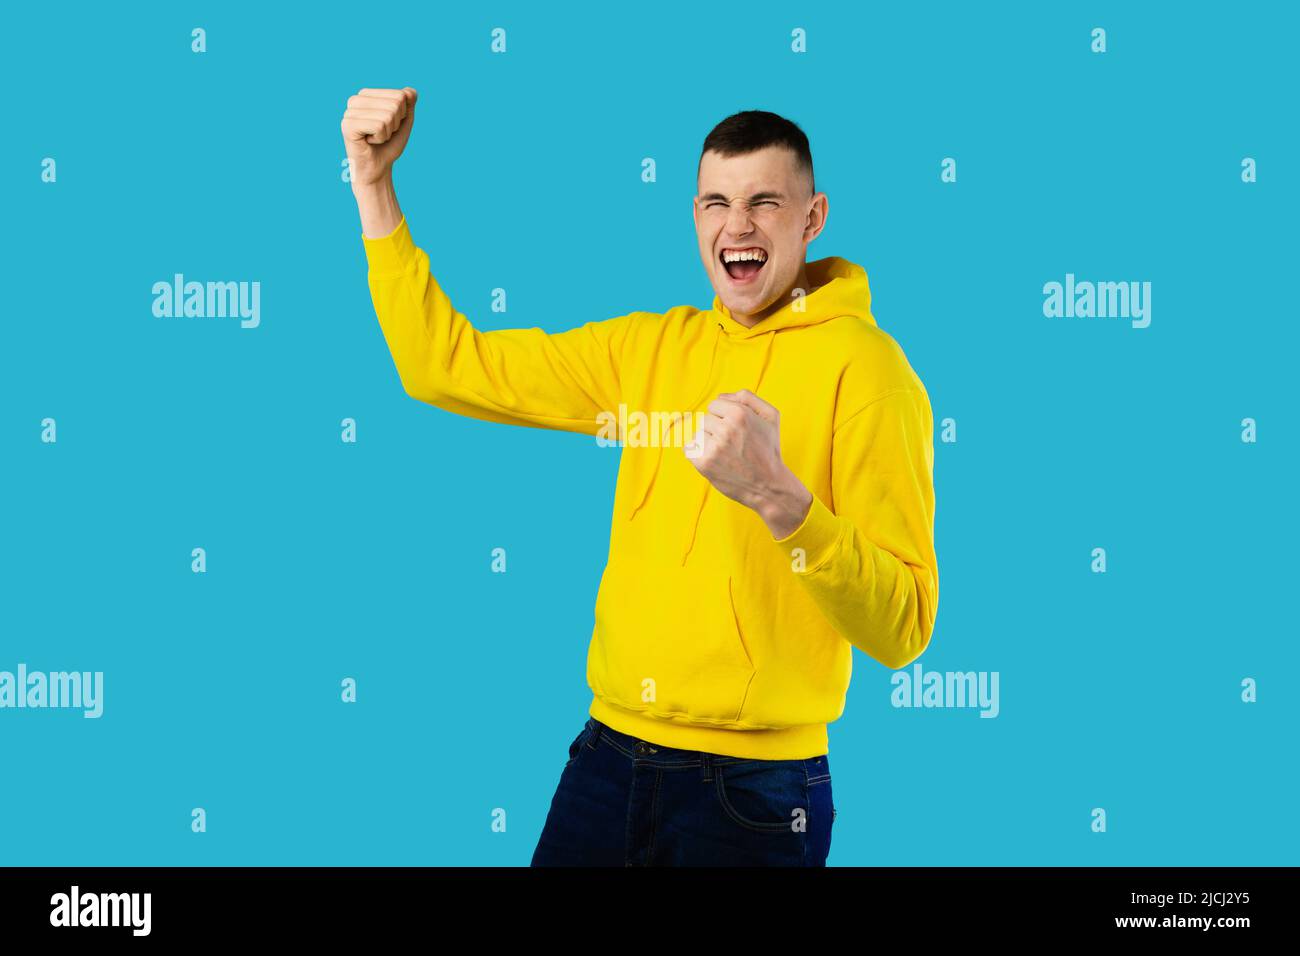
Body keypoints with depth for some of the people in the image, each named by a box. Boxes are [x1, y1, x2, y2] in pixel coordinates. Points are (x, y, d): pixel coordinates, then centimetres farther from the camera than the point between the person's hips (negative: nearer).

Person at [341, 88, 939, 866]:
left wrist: (779, 496, -31)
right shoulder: (651, 348, 7)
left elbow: (902, 632, -16)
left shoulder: (860, 363, -10)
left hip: (754, 791, -5)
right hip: (610, 759, 5)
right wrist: (374, 183, 6)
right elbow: (445, 367, 11)